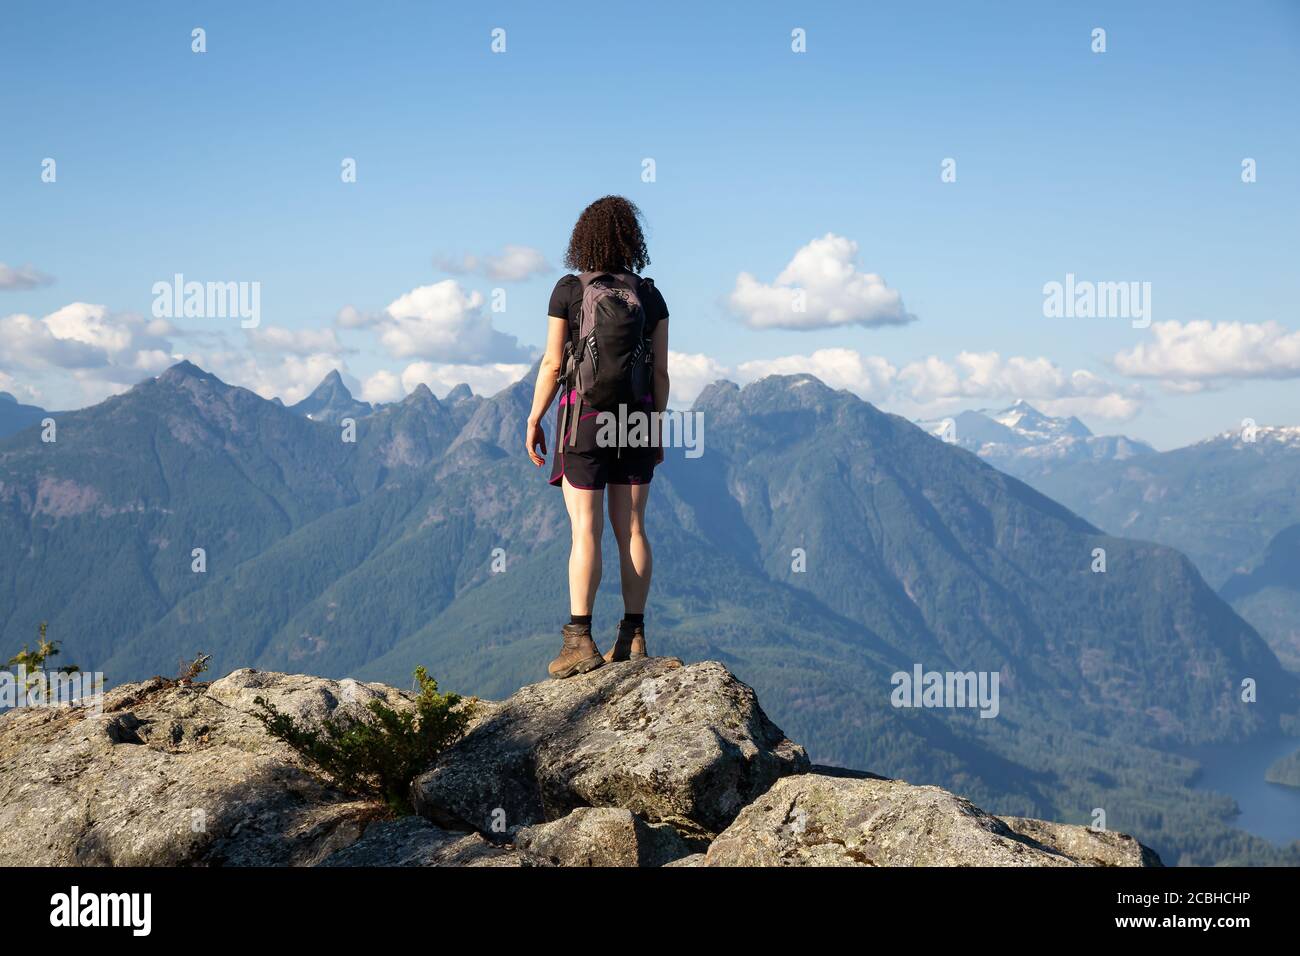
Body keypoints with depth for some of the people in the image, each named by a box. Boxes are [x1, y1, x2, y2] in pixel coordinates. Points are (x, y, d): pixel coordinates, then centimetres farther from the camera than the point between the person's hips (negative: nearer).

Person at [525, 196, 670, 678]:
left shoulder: (569, 290, -7)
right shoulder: (650, 295, 2)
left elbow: (553, 364, -8)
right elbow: (660, 371, 3)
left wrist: (533, 421, 1)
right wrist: (657, 429, 12)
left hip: (584, 421, -3)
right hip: (635, 421, 3)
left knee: (585, 530, -4)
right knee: (631, 528, 6)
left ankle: (580, 640, -6)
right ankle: (633, 636, 7)